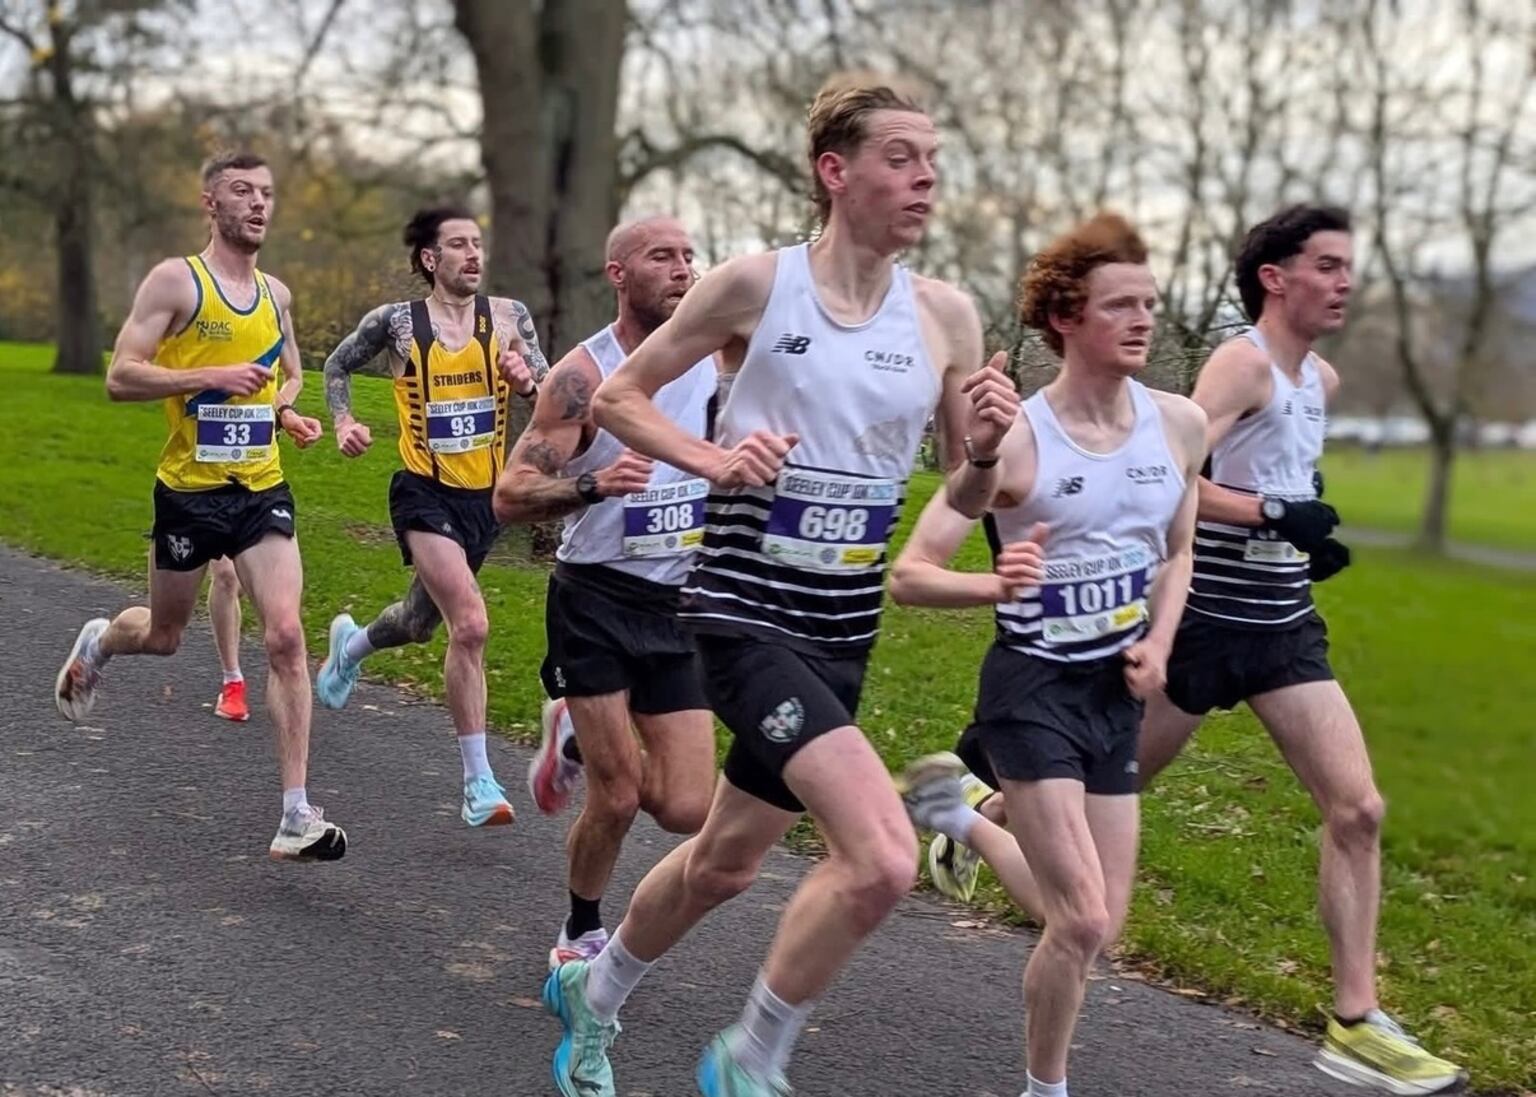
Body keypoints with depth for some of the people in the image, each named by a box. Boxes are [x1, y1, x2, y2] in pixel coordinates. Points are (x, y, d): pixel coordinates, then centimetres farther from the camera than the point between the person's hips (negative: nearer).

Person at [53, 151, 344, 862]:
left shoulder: (276, 294, 9)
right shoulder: (175, 280, -7)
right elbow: (120, 377, -13)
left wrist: (290, 414, 5)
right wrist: (213, 377, -23)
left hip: (262, 491, 3)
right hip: (189, 490, -3)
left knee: (285, 636, -12)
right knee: (163, 636, 15)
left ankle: (297, 818, -12)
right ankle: (99, 642, 54)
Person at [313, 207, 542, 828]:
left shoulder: (508, 317, 0)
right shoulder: (396, 322, -5)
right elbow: (338, 365, 12)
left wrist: (527, 384, -21)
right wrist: (343, 421, -4)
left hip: (484, 496, 4)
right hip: (424, 493, -4)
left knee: (421, 625, 21)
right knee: (471, 624, -22)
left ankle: (352, 644, 58)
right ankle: (478, 782, -14)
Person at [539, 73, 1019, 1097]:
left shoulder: (946, 315, 0)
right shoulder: (757, 283, -10)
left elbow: (966, 499, 7)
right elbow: (617, 396, 1)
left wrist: (987, 449, -14)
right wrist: (711, 460, -14)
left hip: (844, 628, 6)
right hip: (746, 612, -6)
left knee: (726, 862, 21)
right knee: (884, 855, -22)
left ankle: (591, 994, 49)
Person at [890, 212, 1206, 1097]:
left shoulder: (1182, 424, -1)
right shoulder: (1015, 439, -16)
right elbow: (909, 575, -16)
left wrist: (1160, 643, -1)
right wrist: (994, 585, -35)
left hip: (1118, 692, 6)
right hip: (1034, 686, -6)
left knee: (1103, 922, 14)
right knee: (1082, 924, -10)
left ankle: (961, 811, 39)